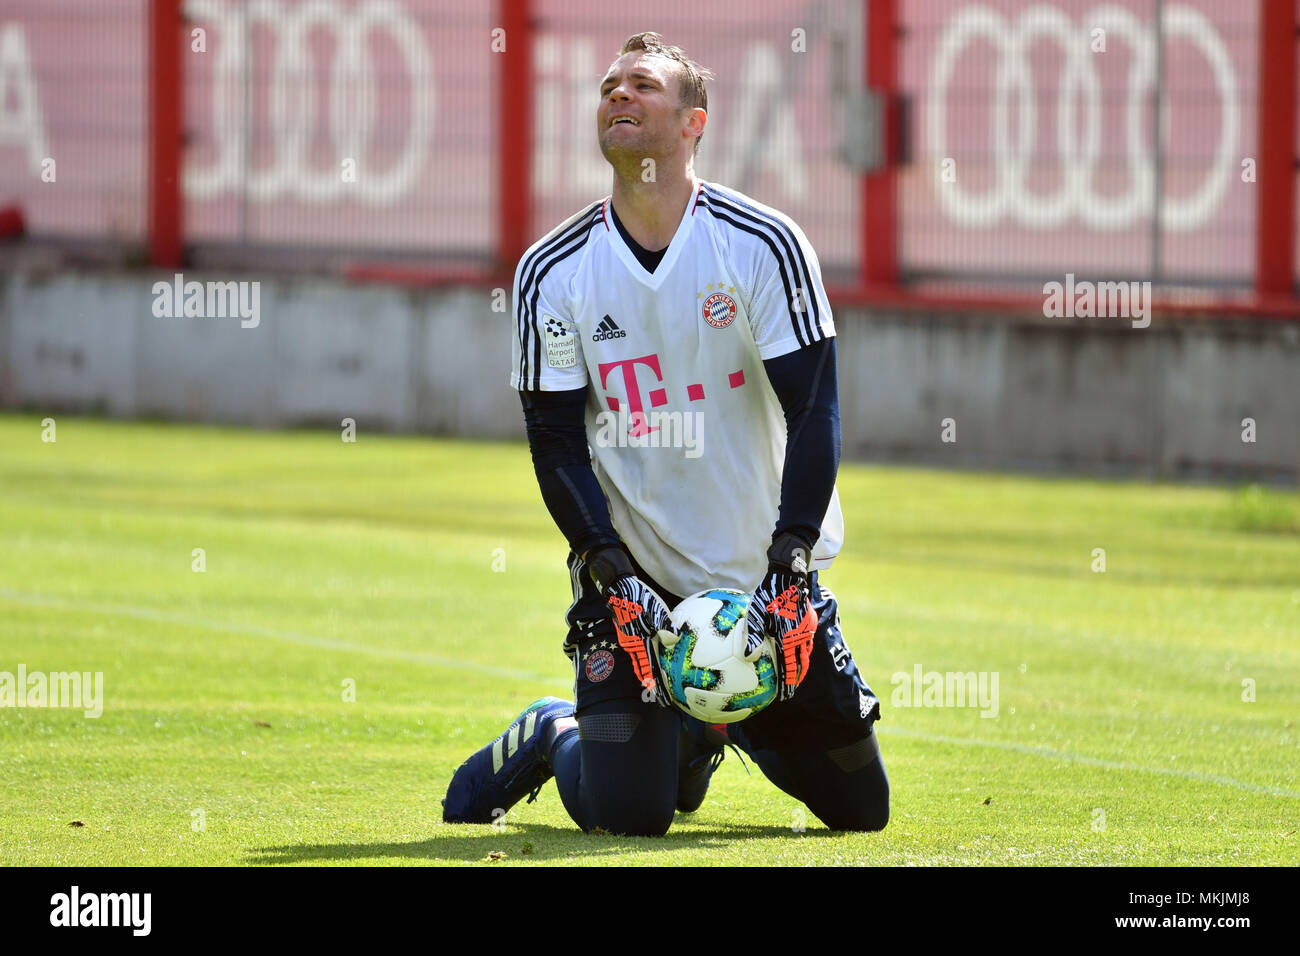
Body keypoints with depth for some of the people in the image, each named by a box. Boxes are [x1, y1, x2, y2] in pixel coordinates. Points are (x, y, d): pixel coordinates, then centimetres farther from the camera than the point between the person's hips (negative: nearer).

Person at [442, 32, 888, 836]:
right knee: (625, 815, -14)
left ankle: (736, 722, 37)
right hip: (638, 574, -1)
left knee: (859, 808, 6)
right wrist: (612, 575, -16)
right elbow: (557, 442, -3)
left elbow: (813, 410, -11)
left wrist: (788, 567, -20)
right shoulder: (553, 272, -4)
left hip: (766, 568, 1)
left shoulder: (764, 245, -8)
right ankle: (548, 738, 21)